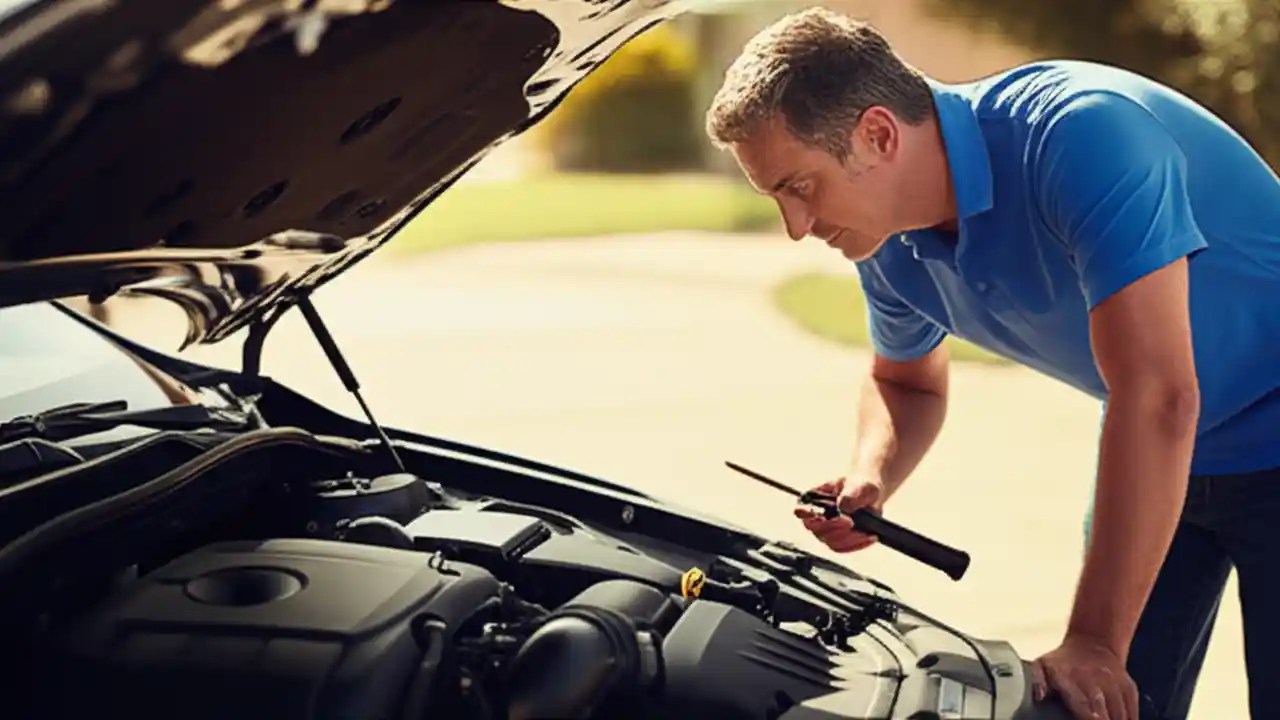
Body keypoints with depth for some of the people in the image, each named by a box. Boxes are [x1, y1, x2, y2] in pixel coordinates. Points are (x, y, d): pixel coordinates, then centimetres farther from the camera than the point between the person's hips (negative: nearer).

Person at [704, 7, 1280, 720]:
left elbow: (1158, 399, -36)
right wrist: (867, 484, -11)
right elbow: (908, 382, 13)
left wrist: (1095, 642, -35)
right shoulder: (891, 248, -8)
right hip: (1155, 451, 6)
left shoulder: (1078, 134, -32)